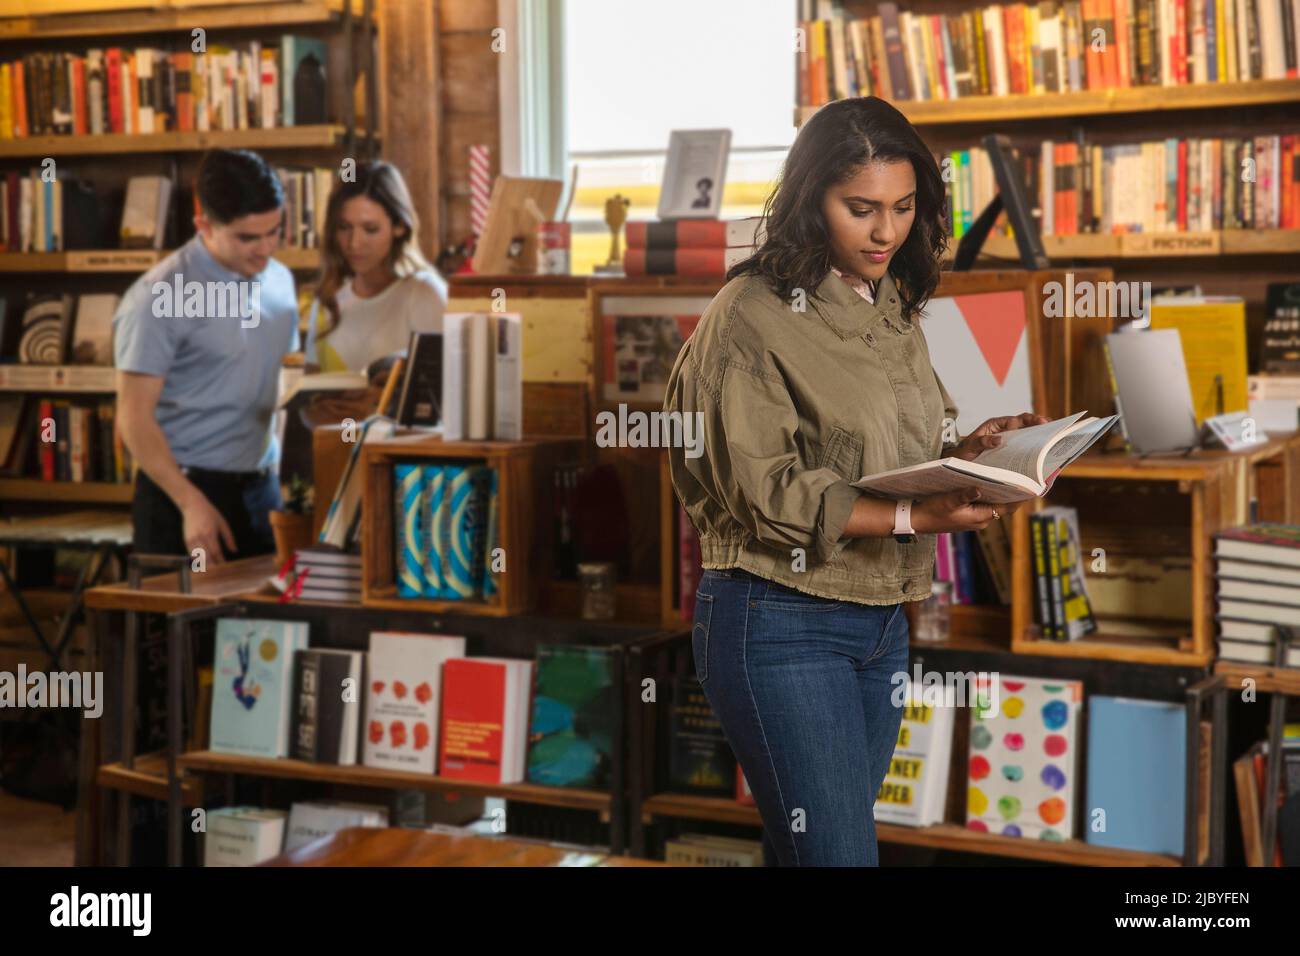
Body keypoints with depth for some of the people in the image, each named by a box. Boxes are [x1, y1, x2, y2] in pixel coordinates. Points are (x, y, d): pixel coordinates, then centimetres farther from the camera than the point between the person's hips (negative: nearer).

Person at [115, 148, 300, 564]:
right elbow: (134, 417, -13)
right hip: (185, 489, -6)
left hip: (262, 487, 6)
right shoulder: (159, 297, -13)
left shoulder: (280, 280, 8)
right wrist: (192, 504, -19)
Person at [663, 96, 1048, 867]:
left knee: (812, 846, 12)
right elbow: (767, 491, -16)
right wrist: (914, 518, -23)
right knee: (840, 852, -8)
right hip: (780, 626, -7)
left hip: (882, 624, 7)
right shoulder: (753, 315, -12)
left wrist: (975, 449, -4)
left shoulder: (896, 310, 12)